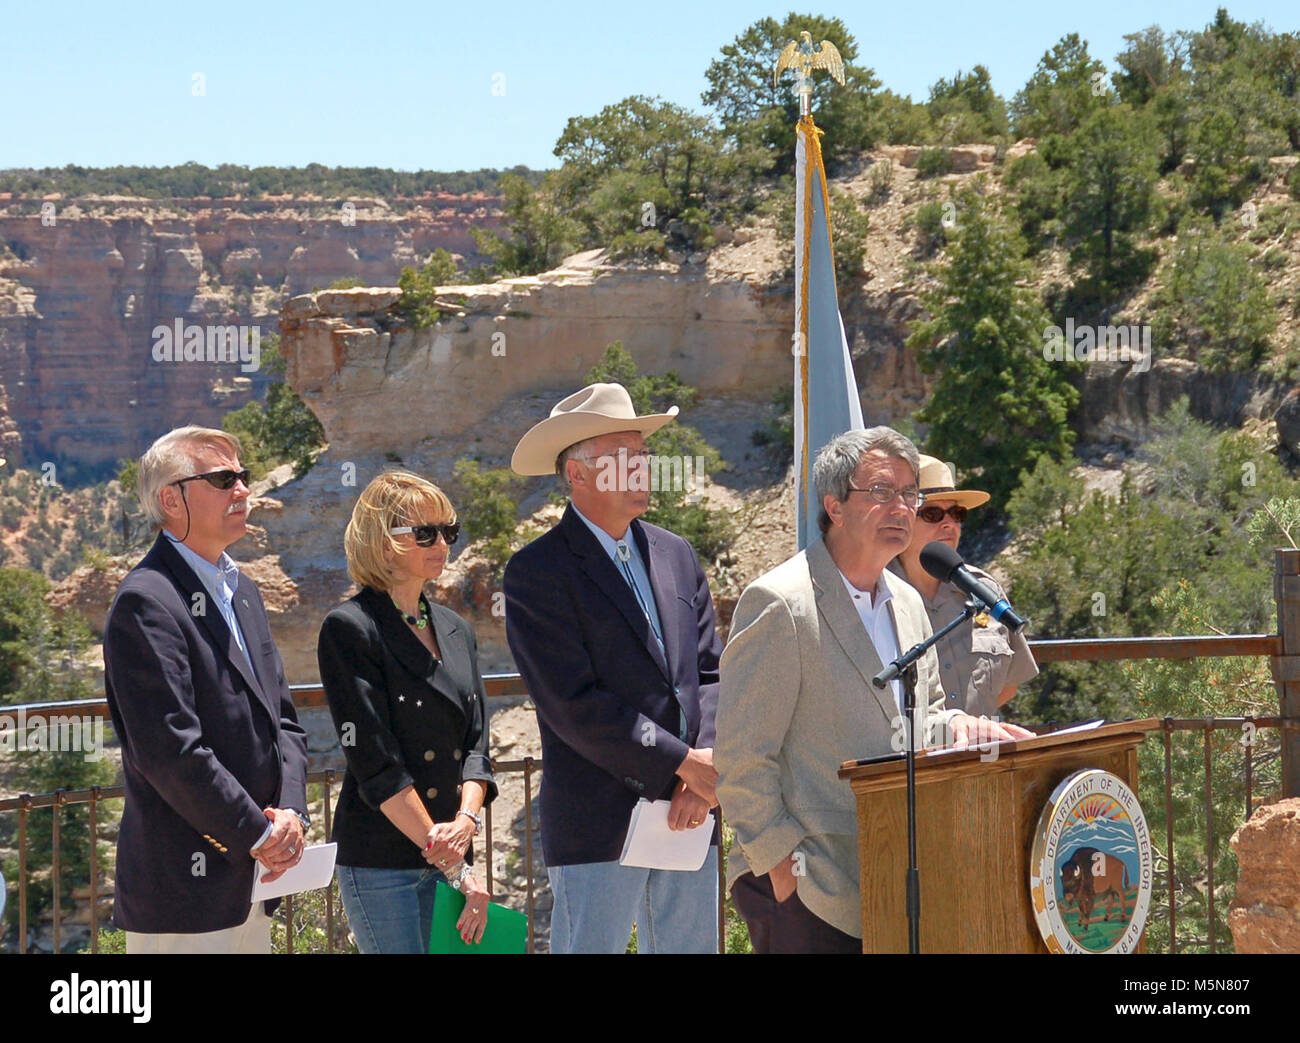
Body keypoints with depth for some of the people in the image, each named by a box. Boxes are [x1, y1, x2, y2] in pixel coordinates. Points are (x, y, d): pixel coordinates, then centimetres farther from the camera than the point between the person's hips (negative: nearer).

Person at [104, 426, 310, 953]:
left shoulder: (241, 591, 17)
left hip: (252, 880, 9)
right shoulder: (146, 601, -13)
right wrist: (258, 834, -14)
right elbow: (169, 750, -19)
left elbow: (283, 720, 16)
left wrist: (290, 812, -2)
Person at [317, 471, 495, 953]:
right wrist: (455, 868, -13)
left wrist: (466, 821, -10)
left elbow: (476, 744, 11)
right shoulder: (350, 629, -7)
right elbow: (376, 765, -12)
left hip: (447, 858, 6)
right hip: (380, 862, -6)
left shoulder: (455, 631, 15)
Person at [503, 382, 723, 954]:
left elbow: (711, 674, 11)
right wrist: (684, 764, -14)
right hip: (599, 825, -6)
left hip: (687, 818, 6)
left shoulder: (676, 556, 14)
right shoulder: (536, 573, -7)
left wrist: (702, 780, -6)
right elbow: (575, 705, -14)